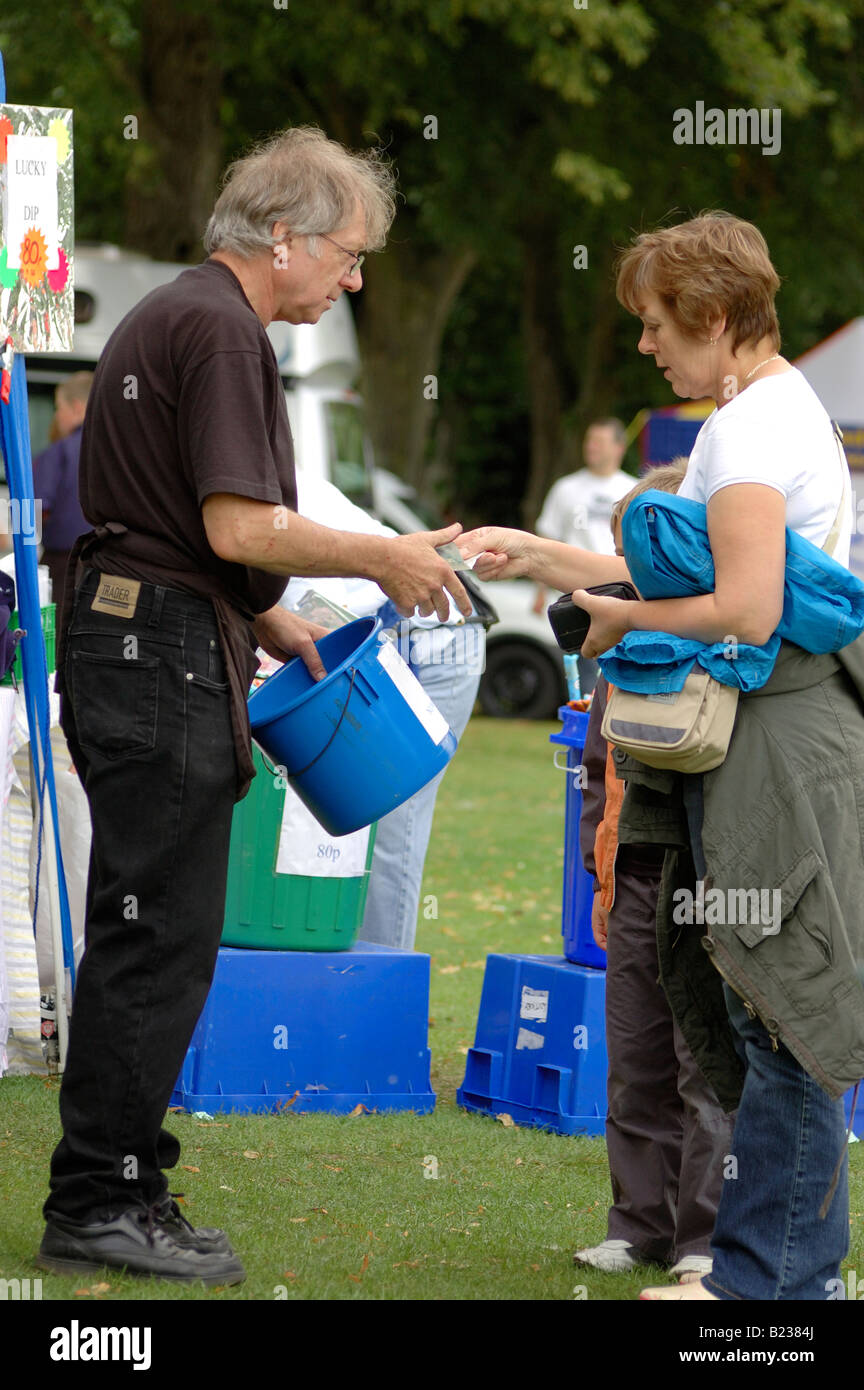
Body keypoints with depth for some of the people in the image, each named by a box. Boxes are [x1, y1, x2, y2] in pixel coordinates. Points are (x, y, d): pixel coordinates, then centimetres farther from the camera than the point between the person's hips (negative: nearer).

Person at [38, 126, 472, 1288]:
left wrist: (273, 628, 22)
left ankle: (111, 1192, 16)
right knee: (159, 937, -8)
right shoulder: (218, 329, -13)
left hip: (135, 651, 11)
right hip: (164, 660, -11)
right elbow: (240, 529, -20)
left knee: (147, 936, 12)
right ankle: (100, 1204, -5)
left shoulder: (172, 316, 20)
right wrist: (384, 560, -8)